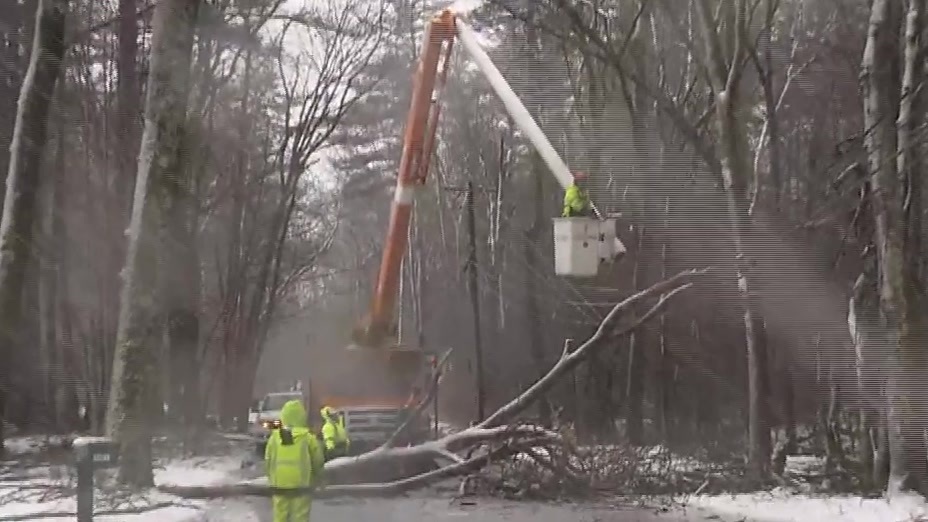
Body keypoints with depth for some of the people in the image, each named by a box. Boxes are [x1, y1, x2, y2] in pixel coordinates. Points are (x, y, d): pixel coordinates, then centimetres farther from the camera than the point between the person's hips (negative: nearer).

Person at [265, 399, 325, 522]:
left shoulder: (274, 437, 1)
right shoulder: (308, 438, -8)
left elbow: (268, 461, 7)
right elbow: (318, 463, -1)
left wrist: (271, 481, 19)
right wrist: (320, 481, 16)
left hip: (279, 485, 3)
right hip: (301, 485, -3)